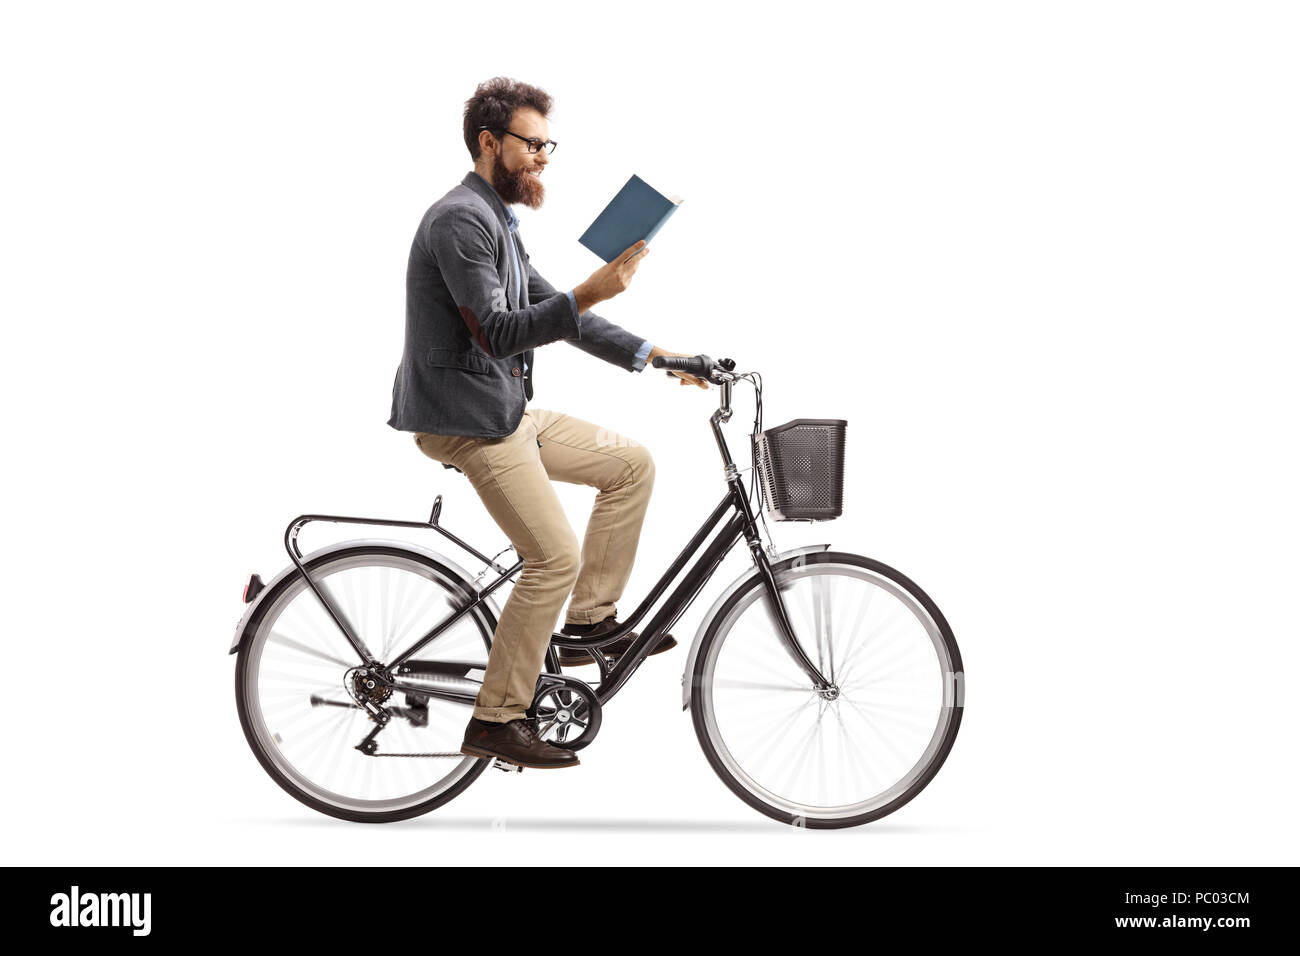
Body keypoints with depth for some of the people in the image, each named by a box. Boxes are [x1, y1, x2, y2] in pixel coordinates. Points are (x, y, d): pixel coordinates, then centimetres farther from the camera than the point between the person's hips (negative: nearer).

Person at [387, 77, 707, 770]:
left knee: (631, 465, 10)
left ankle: (590, 620, 15)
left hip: (508, 411, 10)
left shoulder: (496, 221, 17)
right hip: (466, 419, -10)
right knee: (555, 557, -12)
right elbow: (496, 333, -26)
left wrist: (650, 354, 14)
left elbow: (552, 313, 21)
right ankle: (497, 719, -3)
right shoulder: (460, 219, -17)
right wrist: (590, 293, -35)